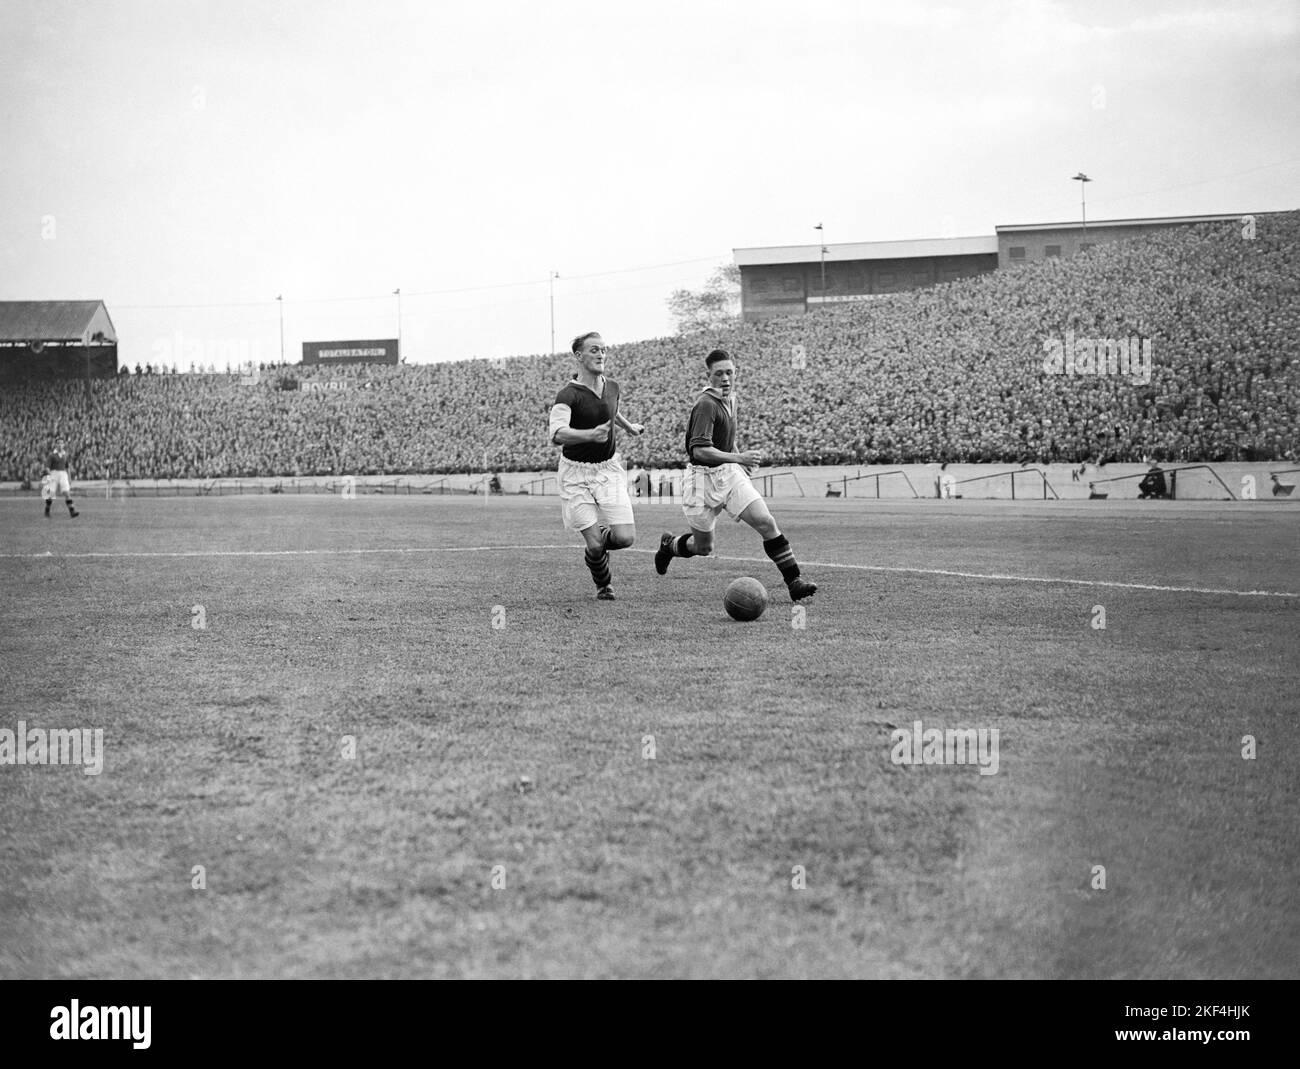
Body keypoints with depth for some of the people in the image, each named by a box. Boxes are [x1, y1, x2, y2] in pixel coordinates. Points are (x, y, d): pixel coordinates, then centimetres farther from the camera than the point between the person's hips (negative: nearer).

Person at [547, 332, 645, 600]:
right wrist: (590, 434, -50)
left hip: (609, 469, 5)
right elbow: (557, 434, -35)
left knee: (625, 538, -9)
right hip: (576, 474, -5)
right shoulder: (567, 395, -18)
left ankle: (601, 537, 27)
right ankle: (603, 585, 23)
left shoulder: (612, 387, 3)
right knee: (594, 544, -9)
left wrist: (628, 426, 40)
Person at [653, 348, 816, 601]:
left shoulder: (730, 397, 9)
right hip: (704, 477, -6)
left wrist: (740, 459, 16)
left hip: (730, 475, 6)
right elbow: (700, 450, -27)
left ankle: (794, 581, -12)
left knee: (766, 523, -12)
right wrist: (738, 458, -33)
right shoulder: (706, 404, -18)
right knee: (703, 547, 6)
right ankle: (668, 544, 39)